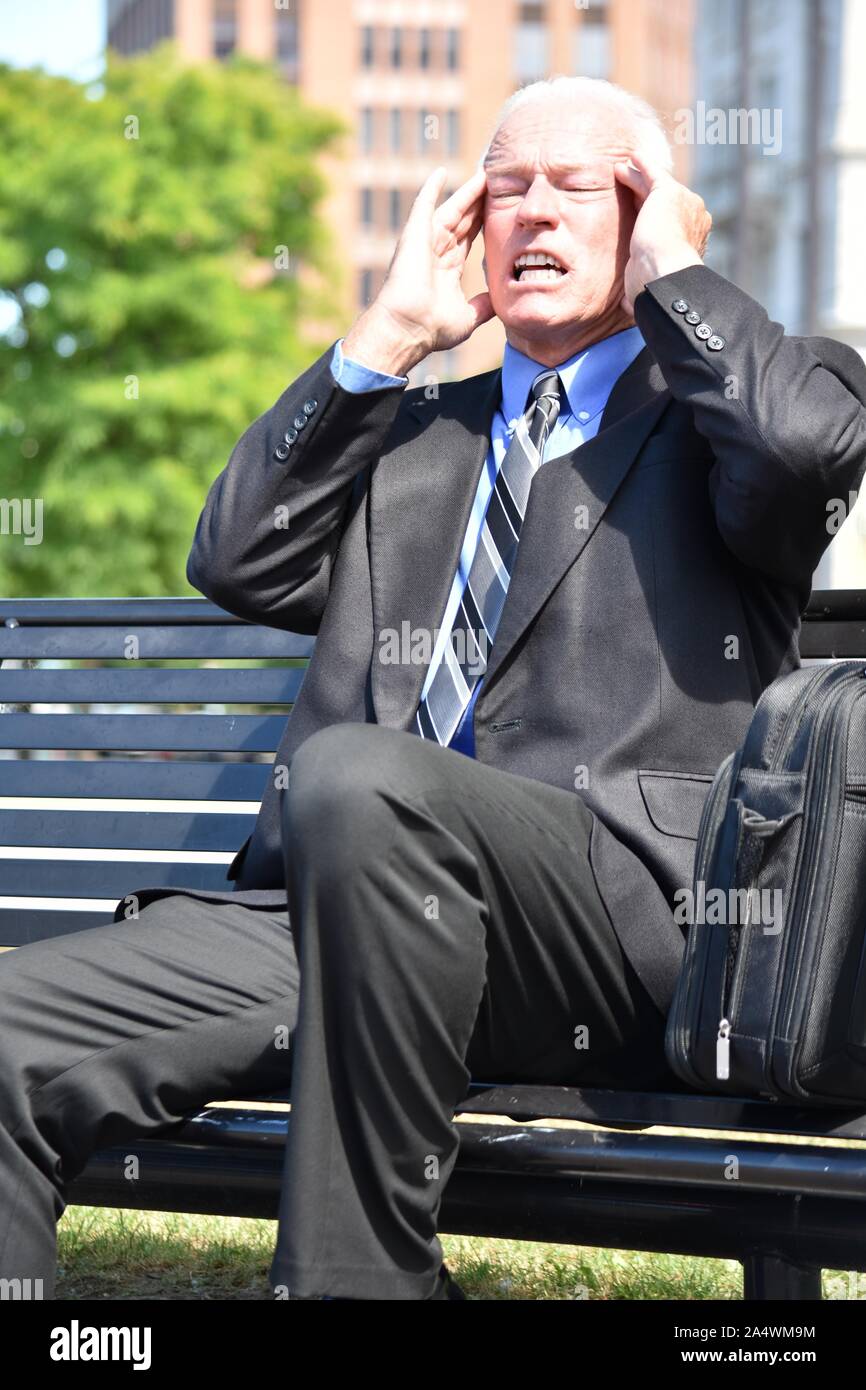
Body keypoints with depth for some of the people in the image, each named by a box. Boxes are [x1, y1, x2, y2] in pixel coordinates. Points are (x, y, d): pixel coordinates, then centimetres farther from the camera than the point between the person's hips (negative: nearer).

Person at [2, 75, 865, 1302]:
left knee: (358, 778, -38)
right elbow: (235, 563, 14)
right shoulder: (406, 434, 29)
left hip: (624, 915, -5)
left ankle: (359, 1271, -26)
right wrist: (390, 332, 14)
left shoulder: (710, 405, 15)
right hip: (333, 915, 5)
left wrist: (672, 274, 7)